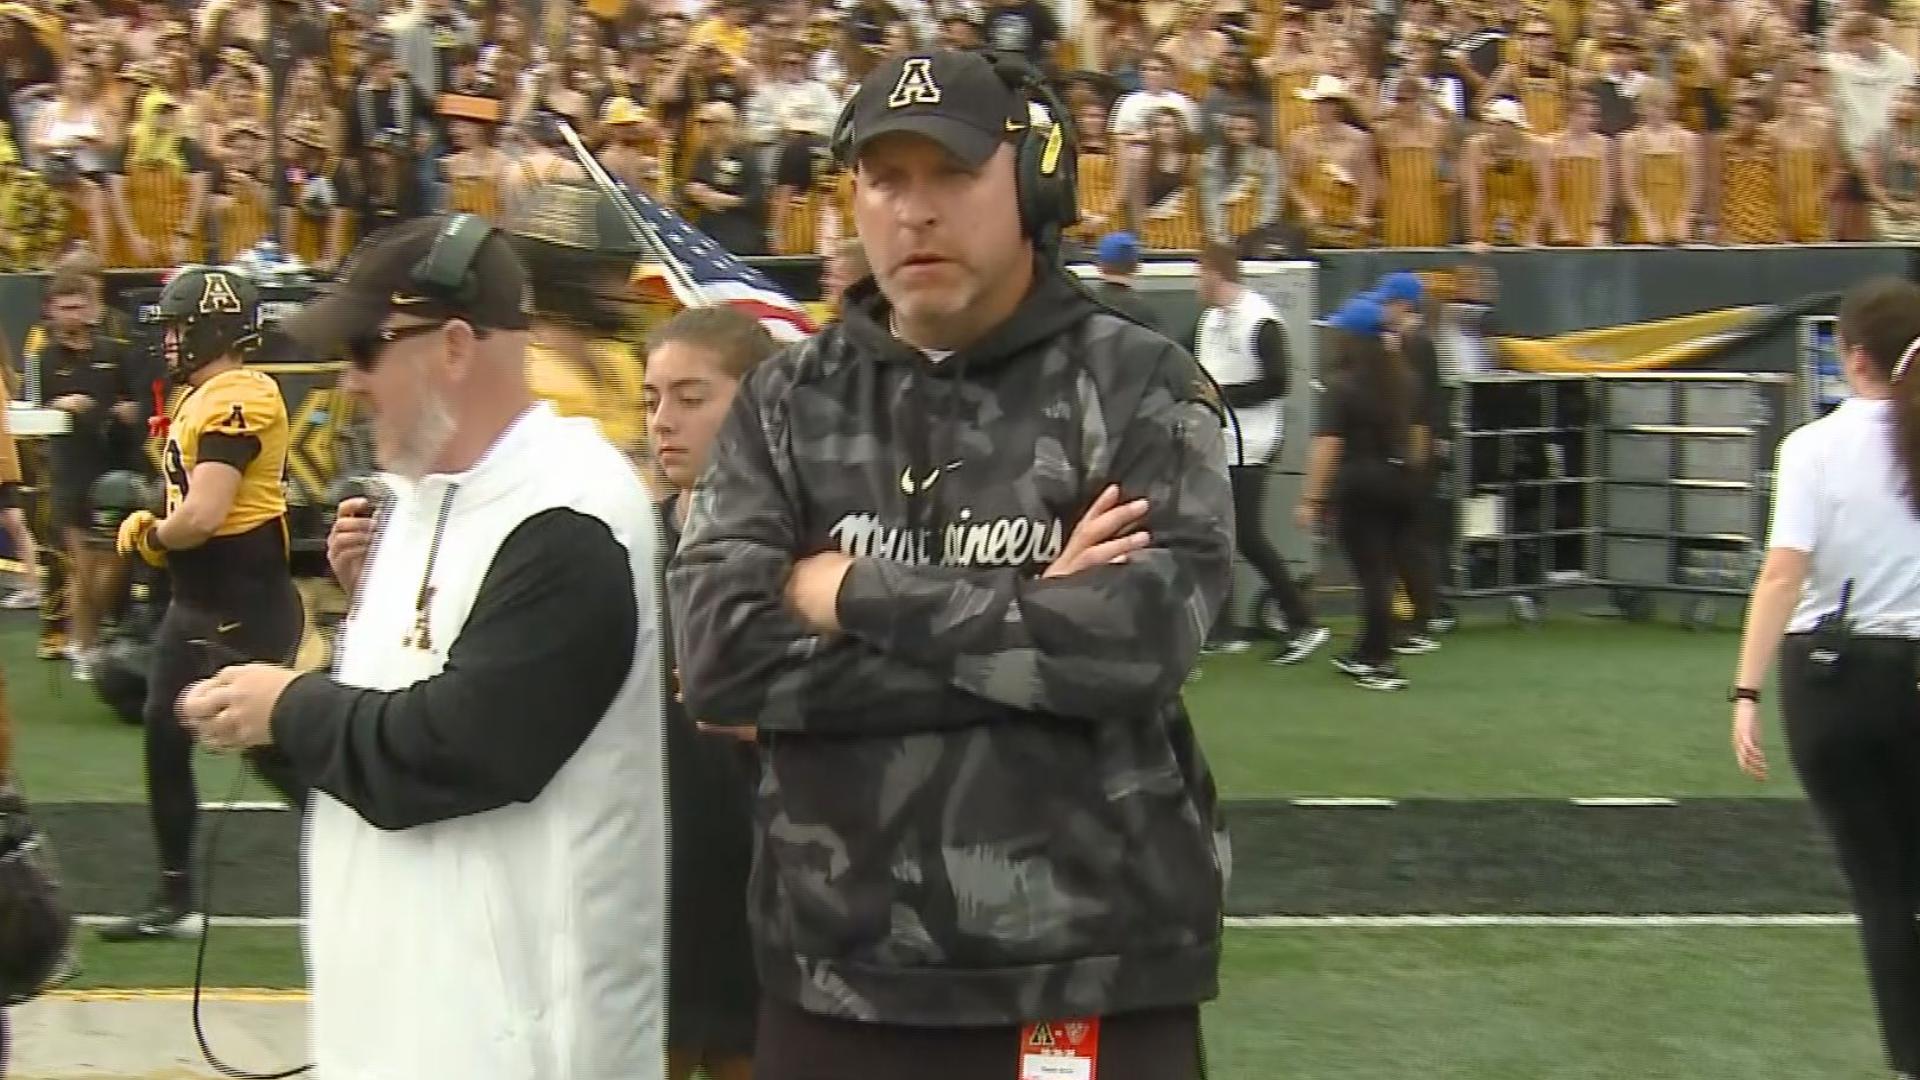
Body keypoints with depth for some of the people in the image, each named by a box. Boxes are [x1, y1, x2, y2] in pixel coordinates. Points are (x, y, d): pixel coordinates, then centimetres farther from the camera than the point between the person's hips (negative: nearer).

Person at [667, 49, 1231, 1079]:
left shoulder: (1140, 388, 0)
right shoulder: (786, 403, 7)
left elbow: (1143, 634, -16)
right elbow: (717, 651, -7)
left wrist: (858, 594, -9)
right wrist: (1026, 624, -11)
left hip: (1091, 980, -2)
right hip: (836, 979, 2)